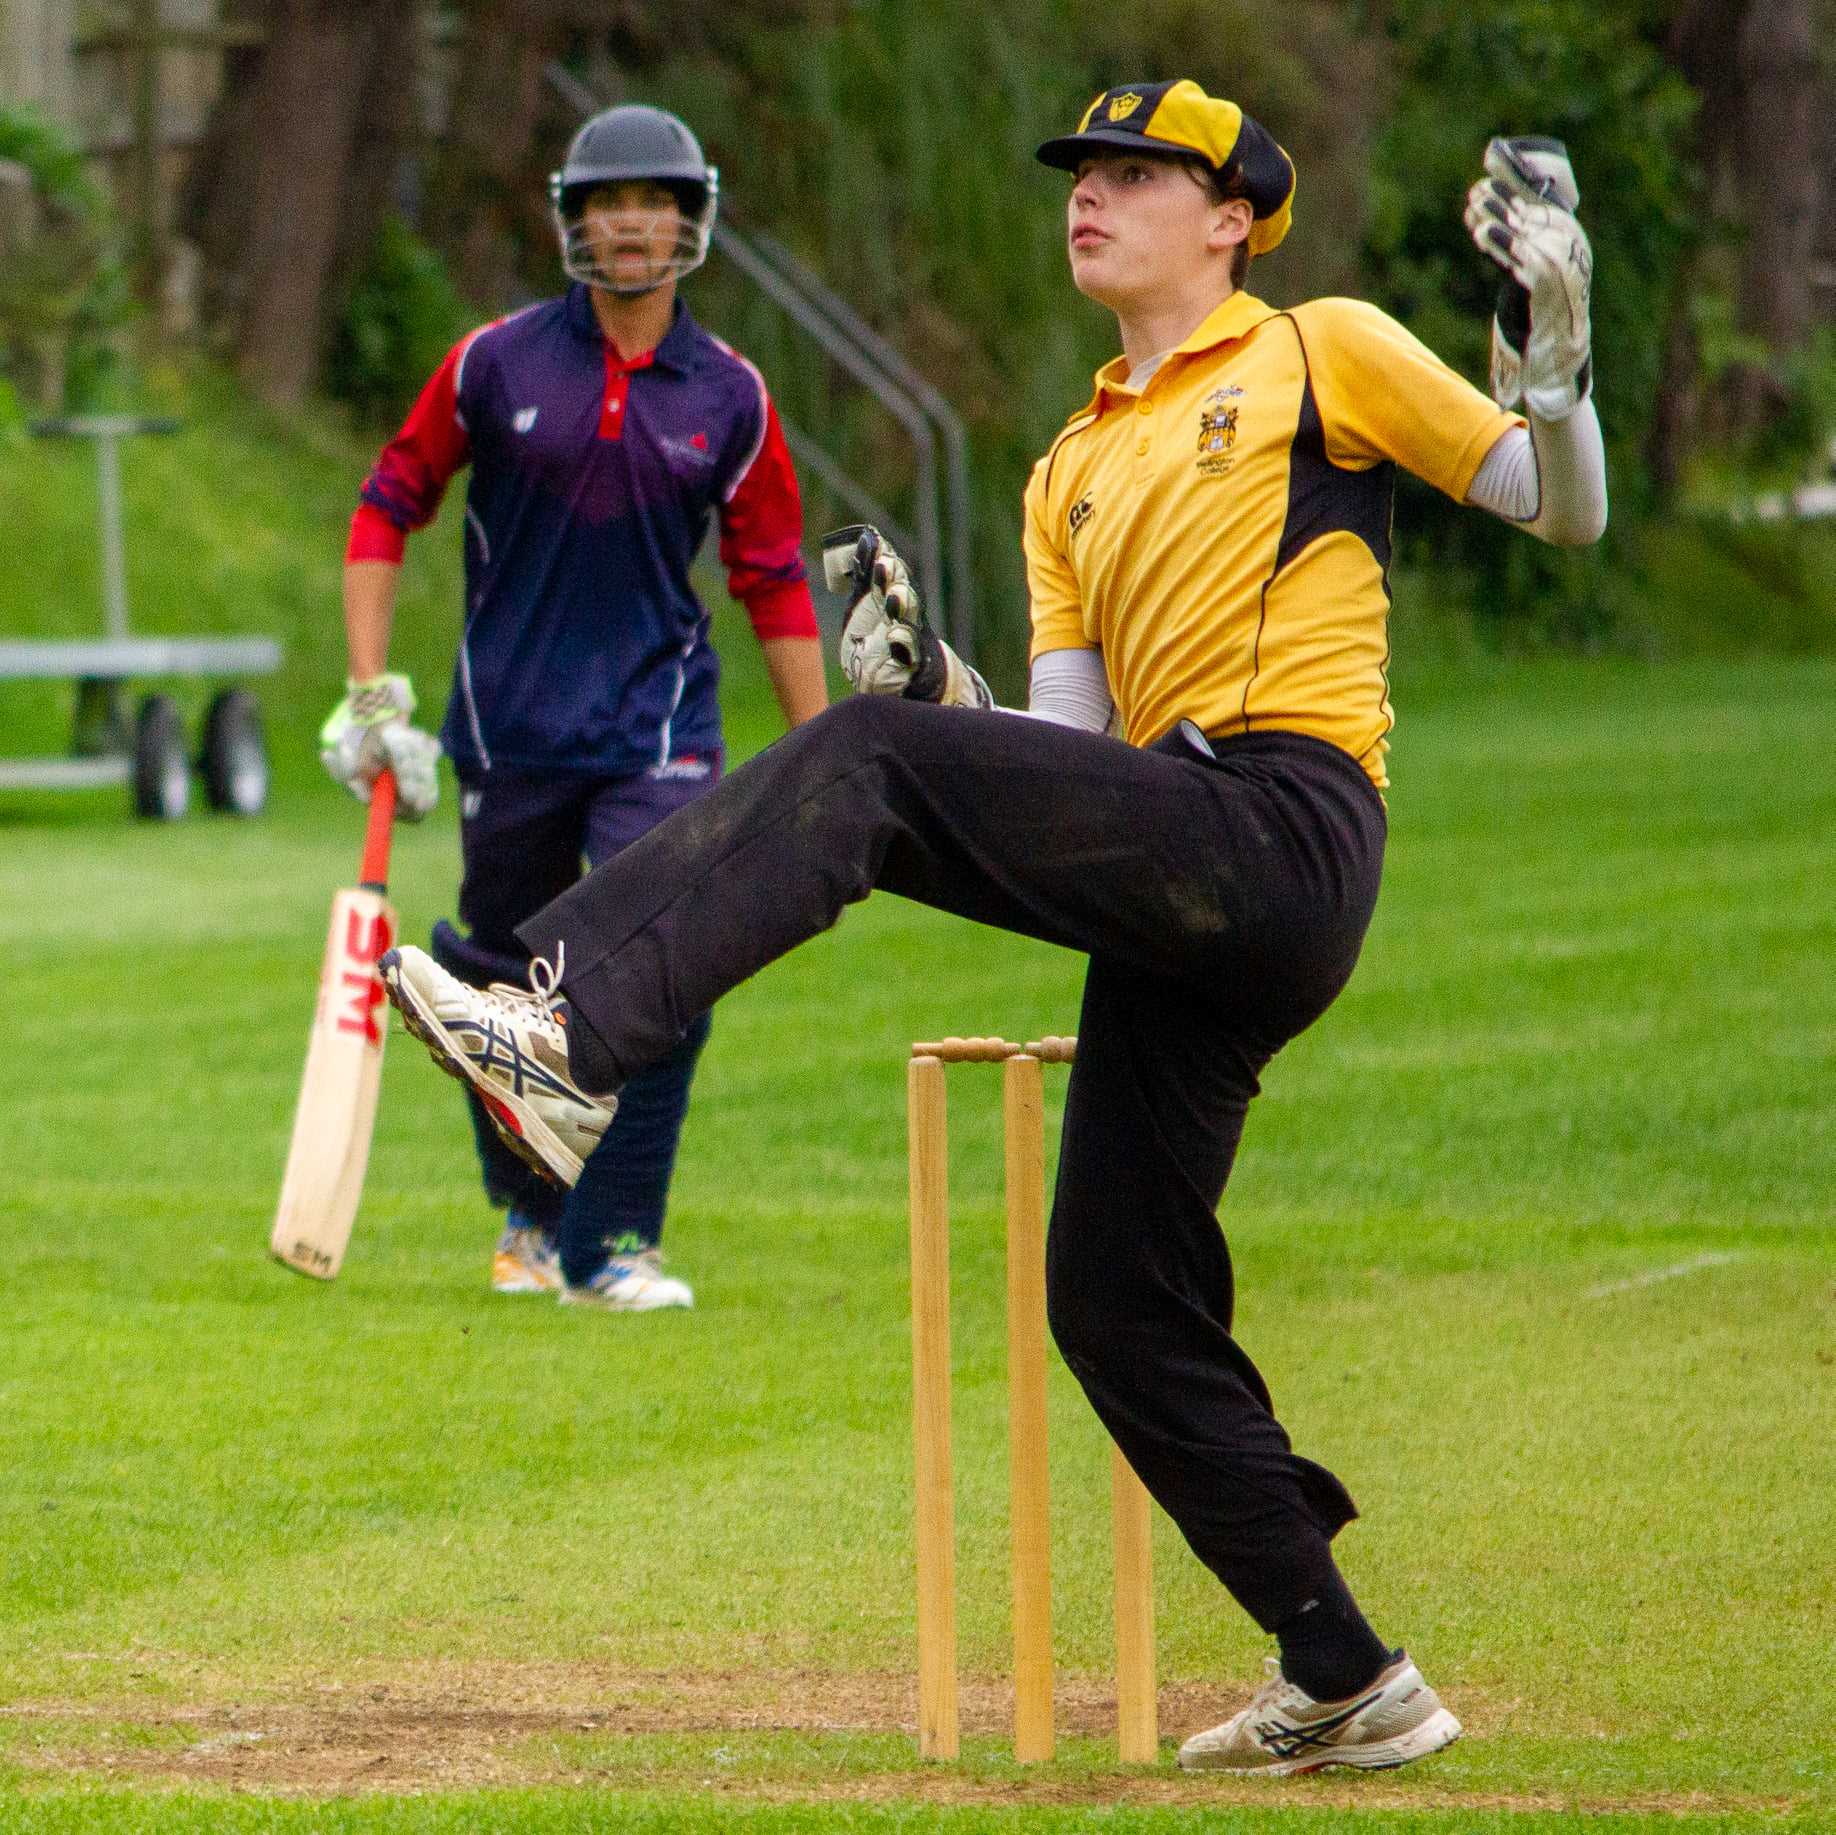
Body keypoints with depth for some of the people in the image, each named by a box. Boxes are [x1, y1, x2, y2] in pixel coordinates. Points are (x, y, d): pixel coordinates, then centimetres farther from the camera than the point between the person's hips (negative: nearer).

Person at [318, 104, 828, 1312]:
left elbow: (775, 581, 8)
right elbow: (390, 505, 7)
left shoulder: (730, 397, 1)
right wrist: (371, 691, 0)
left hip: (658, 727, 0)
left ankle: (611, 1245, -6)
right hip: (510, 732, 0)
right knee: (503, 987, 9)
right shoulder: (498, 363, -1)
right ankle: (529, 1212, 32)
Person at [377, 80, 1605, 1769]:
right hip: (1187, 893, 8)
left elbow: (1563, 510, 6)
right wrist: (934, 688, 2)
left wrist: (1552, 350, -11)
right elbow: (1075, 755, 19)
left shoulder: (1322, 354, 10)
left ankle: (574, 1035, -35)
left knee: (862, 761, -22)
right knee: (1116, 1300, 7)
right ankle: (1348, 1686, 13)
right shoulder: (1072, 477, 29)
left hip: (1288, 823, -8)